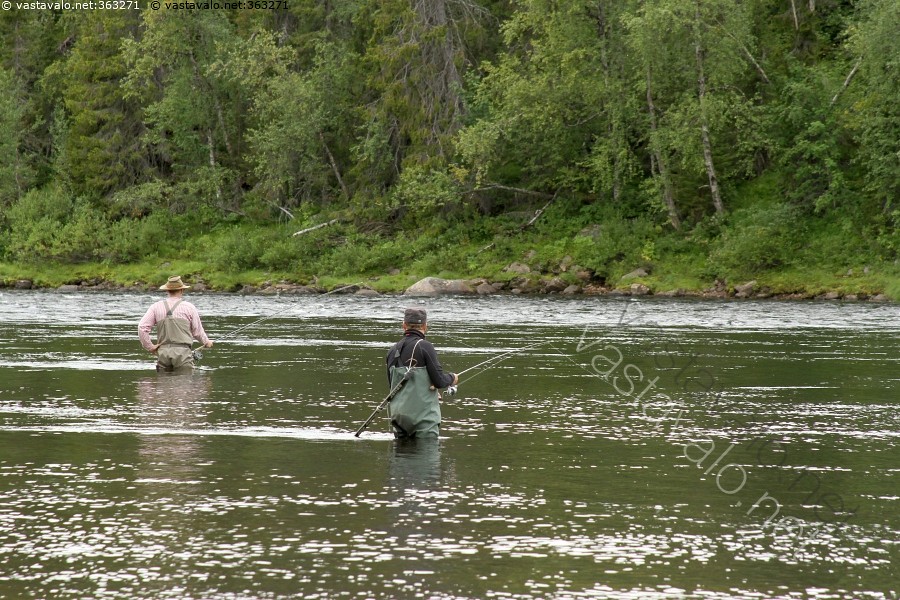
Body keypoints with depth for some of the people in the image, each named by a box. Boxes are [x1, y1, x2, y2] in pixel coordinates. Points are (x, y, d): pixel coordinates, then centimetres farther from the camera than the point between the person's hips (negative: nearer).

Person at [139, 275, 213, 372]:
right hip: (182, 352, -3)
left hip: (163, 353, 3)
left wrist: (150, 346, 7)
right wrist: (207, 342, 29)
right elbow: (198, 332, 10)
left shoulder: (156, 307, 8)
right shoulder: (189, 307, 4)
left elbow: (142, 327, 0)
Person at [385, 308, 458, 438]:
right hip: (423, 416, -6)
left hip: (398, 416, 6)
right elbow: (439, 381, -13)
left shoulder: (393, 351, 9)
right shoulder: (424, 347, -11)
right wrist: (452, 378, 9)